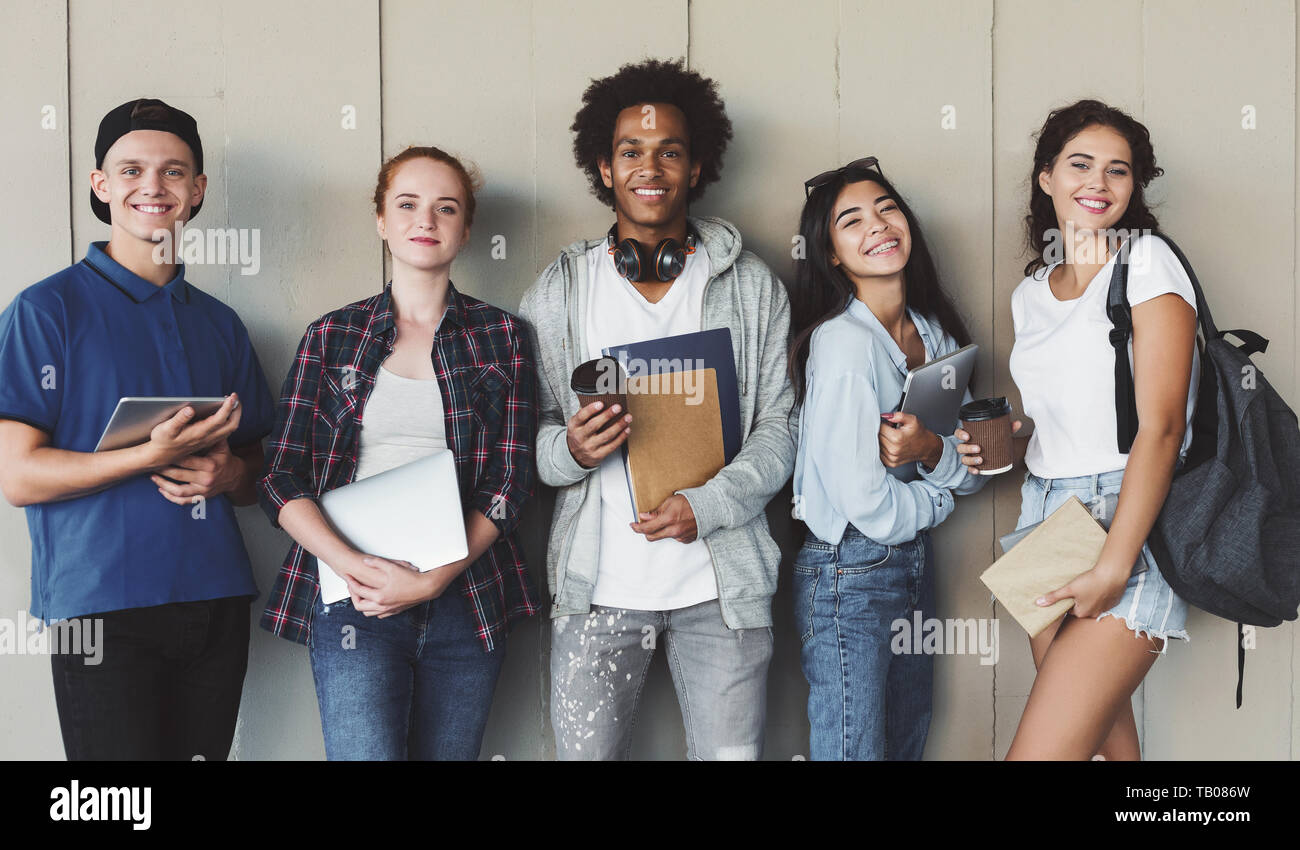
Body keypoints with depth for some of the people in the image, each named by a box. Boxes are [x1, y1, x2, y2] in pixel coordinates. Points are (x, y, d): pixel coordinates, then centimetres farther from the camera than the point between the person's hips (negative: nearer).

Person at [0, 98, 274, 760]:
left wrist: (229, 473, -5)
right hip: (101, 609, -5)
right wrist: (155, 457, -19)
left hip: (216, 604, 5)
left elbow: (262, 466, 20)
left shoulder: (219, 324, 15)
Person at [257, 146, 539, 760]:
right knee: (368, 752, -11)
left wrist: (433, 579, -11)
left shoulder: (501, 338, 9)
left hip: (464, 599, 1)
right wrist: (350, 564, -14)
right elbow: (280, 480, 3)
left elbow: (510, 482, 2)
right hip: (354, 597, -1)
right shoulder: (331, 337, 9)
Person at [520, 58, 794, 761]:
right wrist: (570, 450, -16)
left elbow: (781, 424, 3)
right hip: (599, 585, 0)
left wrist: (708, 505, -12)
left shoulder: (752, 287, 6)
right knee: (584, 753, 3)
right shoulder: (558, 292, 6)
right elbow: (528, 433, 7)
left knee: (733, 752, 3)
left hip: (722, 584, 0)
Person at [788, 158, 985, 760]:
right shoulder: (843, 342, -21)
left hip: (916, 565, 8)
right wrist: (940, 493, -3)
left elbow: (974, 471, 6)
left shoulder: (935, 332, 4)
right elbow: (868, 506, -24)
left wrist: (933, 451, -18)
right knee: (856, 750, 1)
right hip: (849, 575, -8)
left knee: (907, 744, 20)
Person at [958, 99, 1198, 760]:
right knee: (1097, 726, 8)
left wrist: (1114, 567, -20)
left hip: (1131, 530, -6)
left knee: (1040, 751, -15)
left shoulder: (1148, 262, -6)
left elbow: (1160, 427, -14)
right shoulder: (1031, 293, 14)